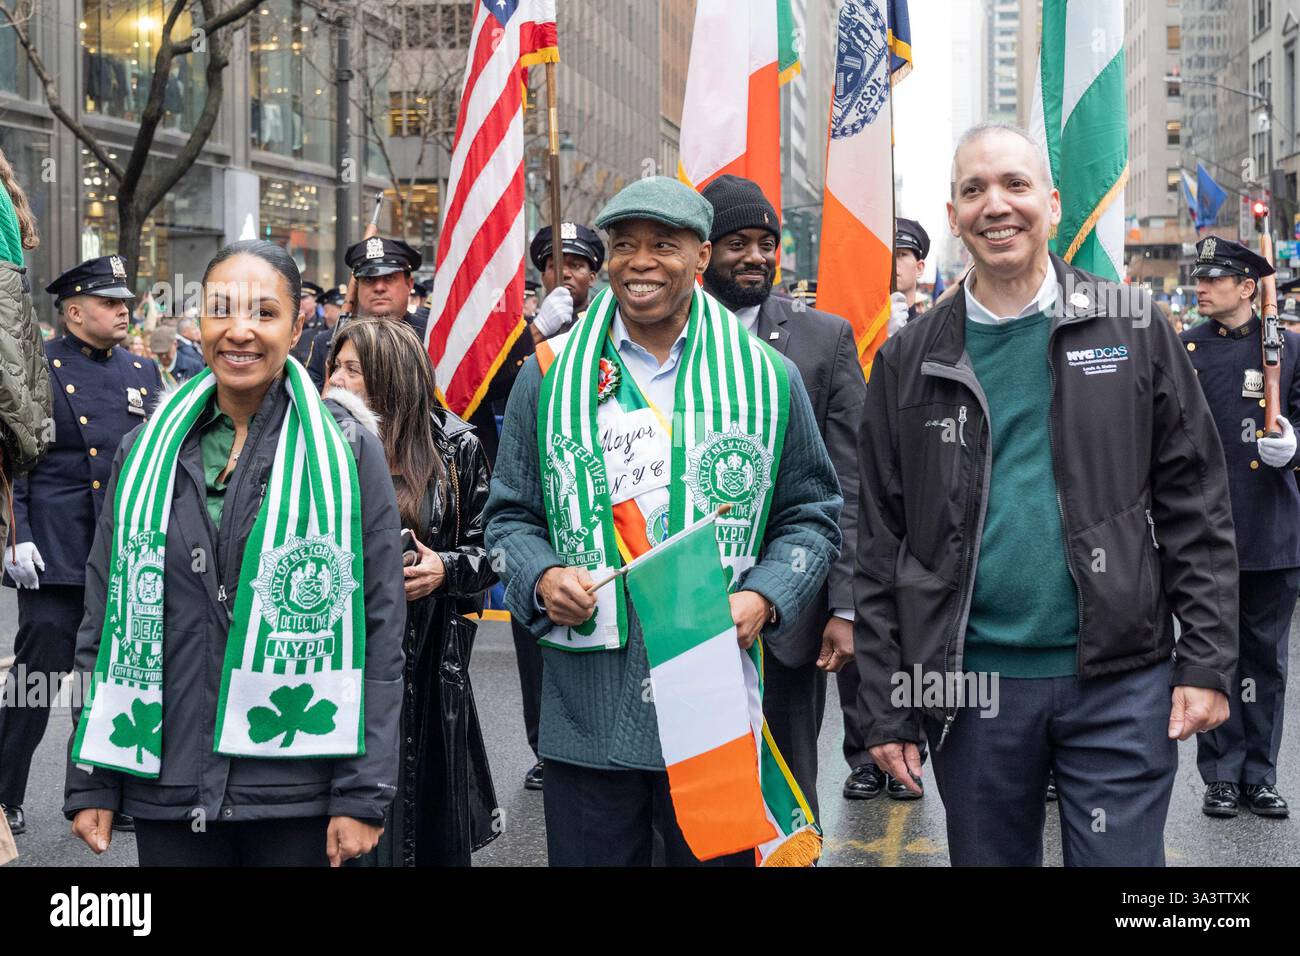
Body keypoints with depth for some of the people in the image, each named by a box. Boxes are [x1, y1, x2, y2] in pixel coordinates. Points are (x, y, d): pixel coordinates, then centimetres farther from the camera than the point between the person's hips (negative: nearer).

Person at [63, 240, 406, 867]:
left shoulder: (347, 451, -2)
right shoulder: (145, 452, 6)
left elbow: (379, 632, -4)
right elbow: (105, 620, 8)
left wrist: (364, 795, -9)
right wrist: (90, 785, 4)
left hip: (300, 792, -2)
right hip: (166, 788, 3)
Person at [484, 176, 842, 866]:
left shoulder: (767, 377, 4)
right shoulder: (550, 375, 6)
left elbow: (811, 516, 9)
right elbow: (511, 513, 11)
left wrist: (763, 599, -9)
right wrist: (541, 577, -10)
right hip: (587, 711, 1)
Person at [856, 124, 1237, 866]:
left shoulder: (1132, 328, 2)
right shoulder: (911, 360, 5)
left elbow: (1196, 506, 2)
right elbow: (882, 541, 5)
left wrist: (1208, 663, -5)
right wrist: (888, 708, 1)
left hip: (1120, 679, -1)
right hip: (970, 686, 2)